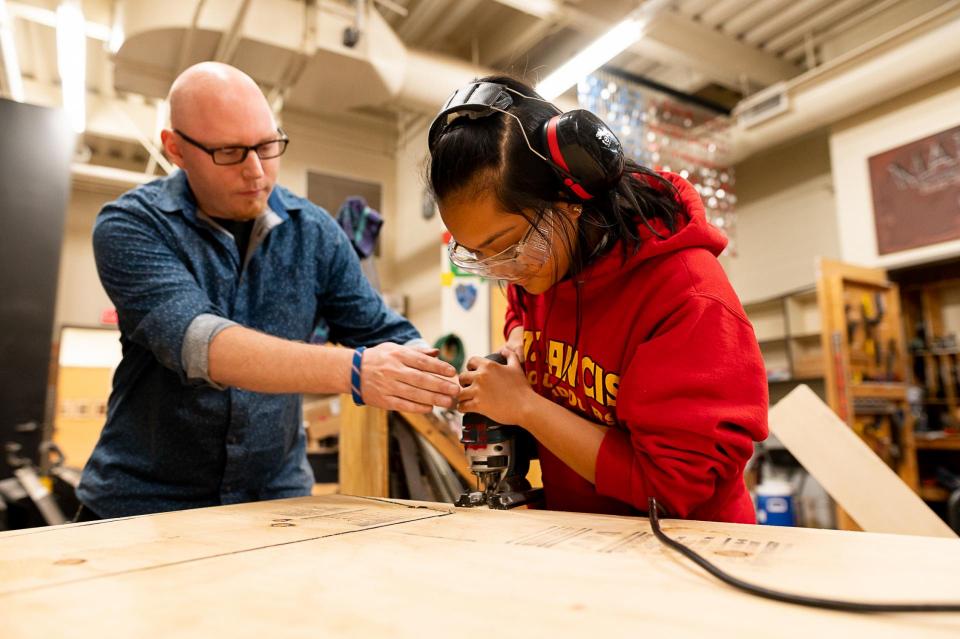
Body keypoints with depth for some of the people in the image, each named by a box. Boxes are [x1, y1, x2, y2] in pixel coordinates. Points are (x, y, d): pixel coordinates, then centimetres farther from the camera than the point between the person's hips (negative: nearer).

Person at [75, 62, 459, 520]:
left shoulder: (314, 232, -2)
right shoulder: (129, 226, -11)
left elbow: (388, 336, -1)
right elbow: (193, 341, -27)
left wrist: (451, 388, -21)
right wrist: (352, 370, -40)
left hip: (277, 497, 1)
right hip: (142, 503, 0)